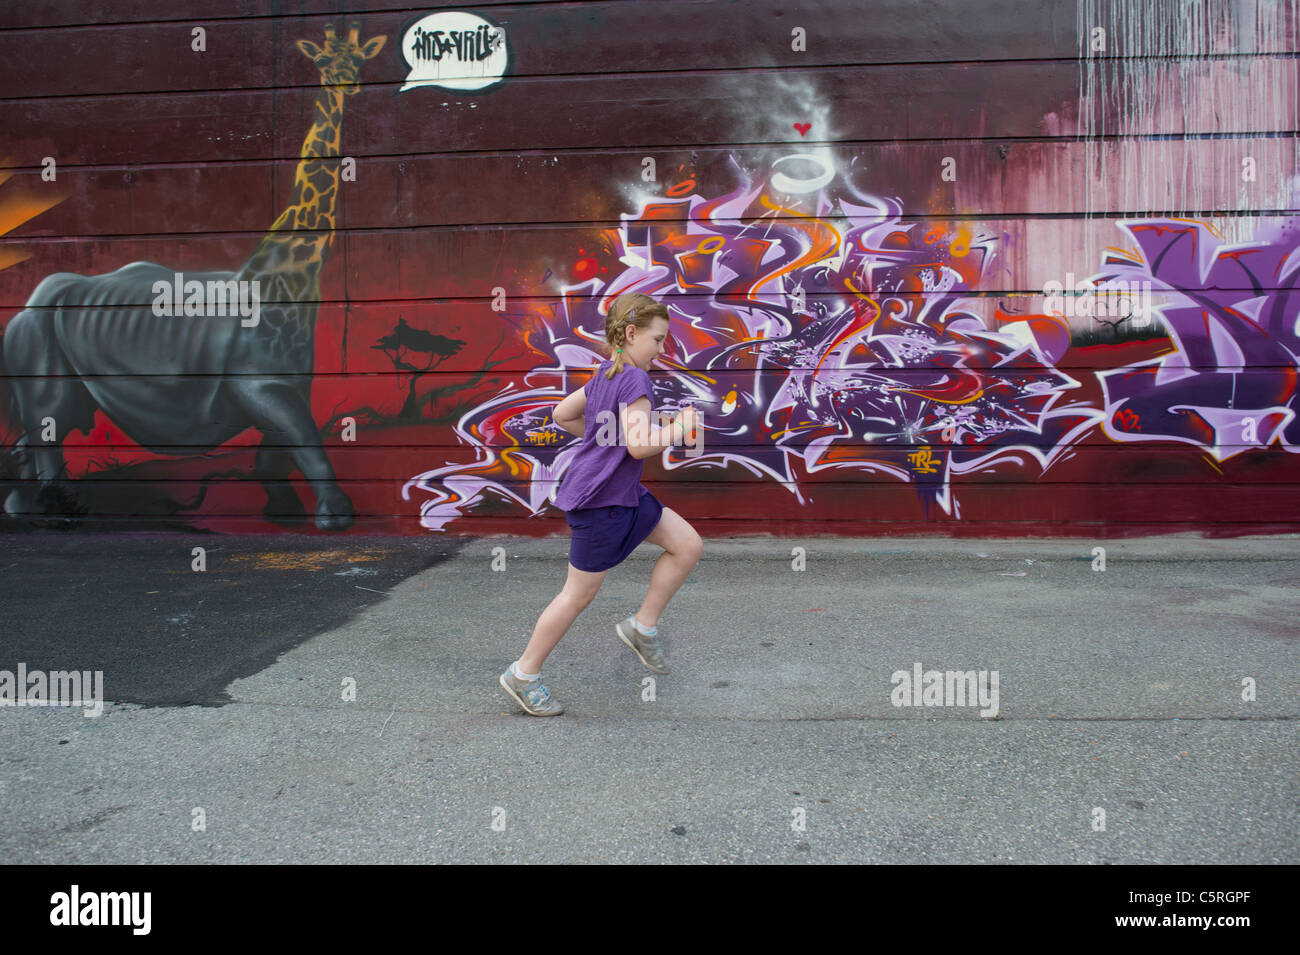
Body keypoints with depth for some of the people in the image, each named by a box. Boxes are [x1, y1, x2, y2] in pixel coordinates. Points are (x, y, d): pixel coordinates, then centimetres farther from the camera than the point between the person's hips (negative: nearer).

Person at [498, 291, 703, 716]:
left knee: (689, 545, 7)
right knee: (578, 596, 3)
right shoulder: (635, 380, -19)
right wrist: (679, 428, -13)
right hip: (599, 501, -10)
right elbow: (640, 445, -27)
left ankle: (642, 626, 15)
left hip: (624, 493, 10)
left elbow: (562, 414, 20)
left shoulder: (604, 376, 10)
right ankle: (523, 674, 18)